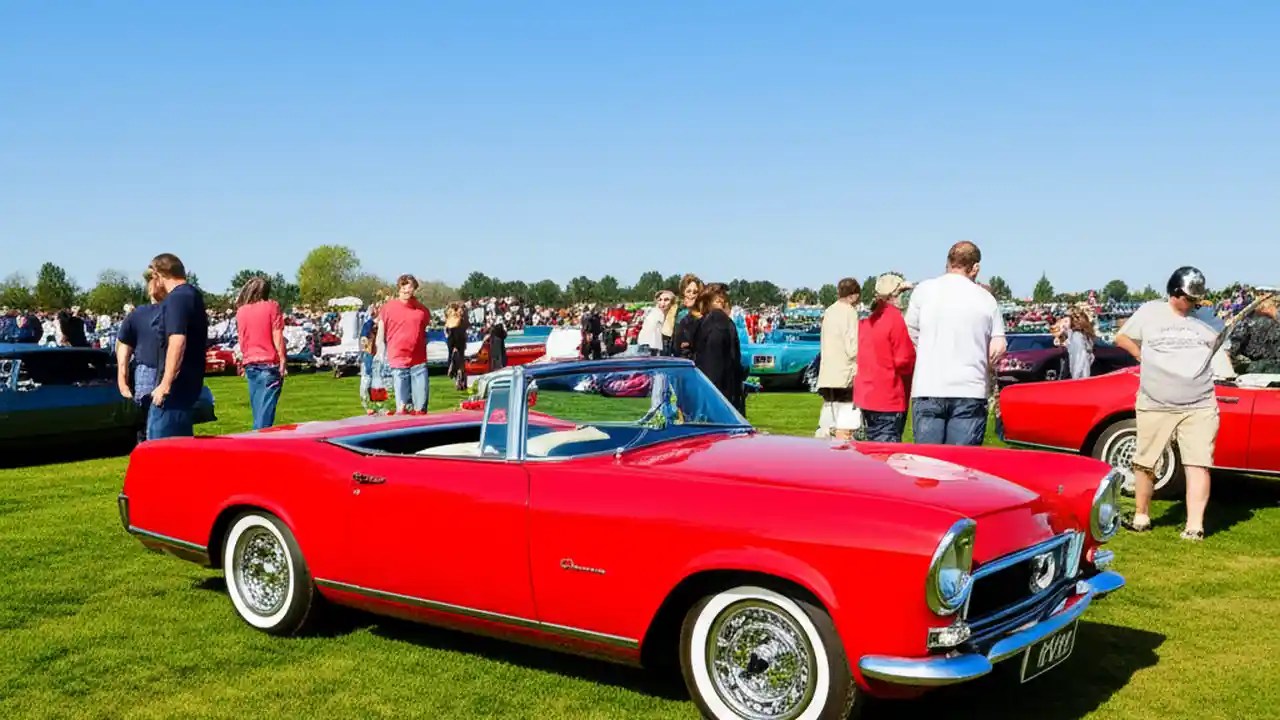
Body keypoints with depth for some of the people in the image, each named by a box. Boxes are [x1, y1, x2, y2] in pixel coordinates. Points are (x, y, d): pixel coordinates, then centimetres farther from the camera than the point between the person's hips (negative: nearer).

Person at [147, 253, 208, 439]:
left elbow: (177, 342, -27)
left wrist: (166, 384, -27)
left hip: (176, 384, -10)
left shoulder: (175, 299, -16)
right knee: (182, 442, 16)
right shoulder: (194, 295, 15)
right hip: (191, 381, 10)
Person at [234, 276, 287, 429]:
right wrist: (283, 361, -8)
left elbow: (241, 340, 13)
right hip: (270, 364, -5)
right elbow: (277, 337, -9)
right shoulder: (272, 307, -5)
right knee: (266, 409, -6)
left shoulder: (241, 310, 7)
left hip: (250, 365, 5)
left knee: (257, 409, 13)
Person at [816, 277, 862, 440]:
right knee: (845, 429, -11)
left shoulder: (829, 312, 17)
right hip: (845, 376, -8)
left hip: (826, 376, 8)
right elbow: (853, 348, -15)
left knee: (826, 428, 14)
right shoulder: (849, 311, -7)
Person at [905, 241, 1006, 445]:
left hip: (928, 390, 0)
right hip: (970, 391, 0)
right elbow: (998, 348, 2)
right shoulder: (986, 298, 4)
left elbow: (910, 337, 6)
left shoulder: (924, 290, 3)